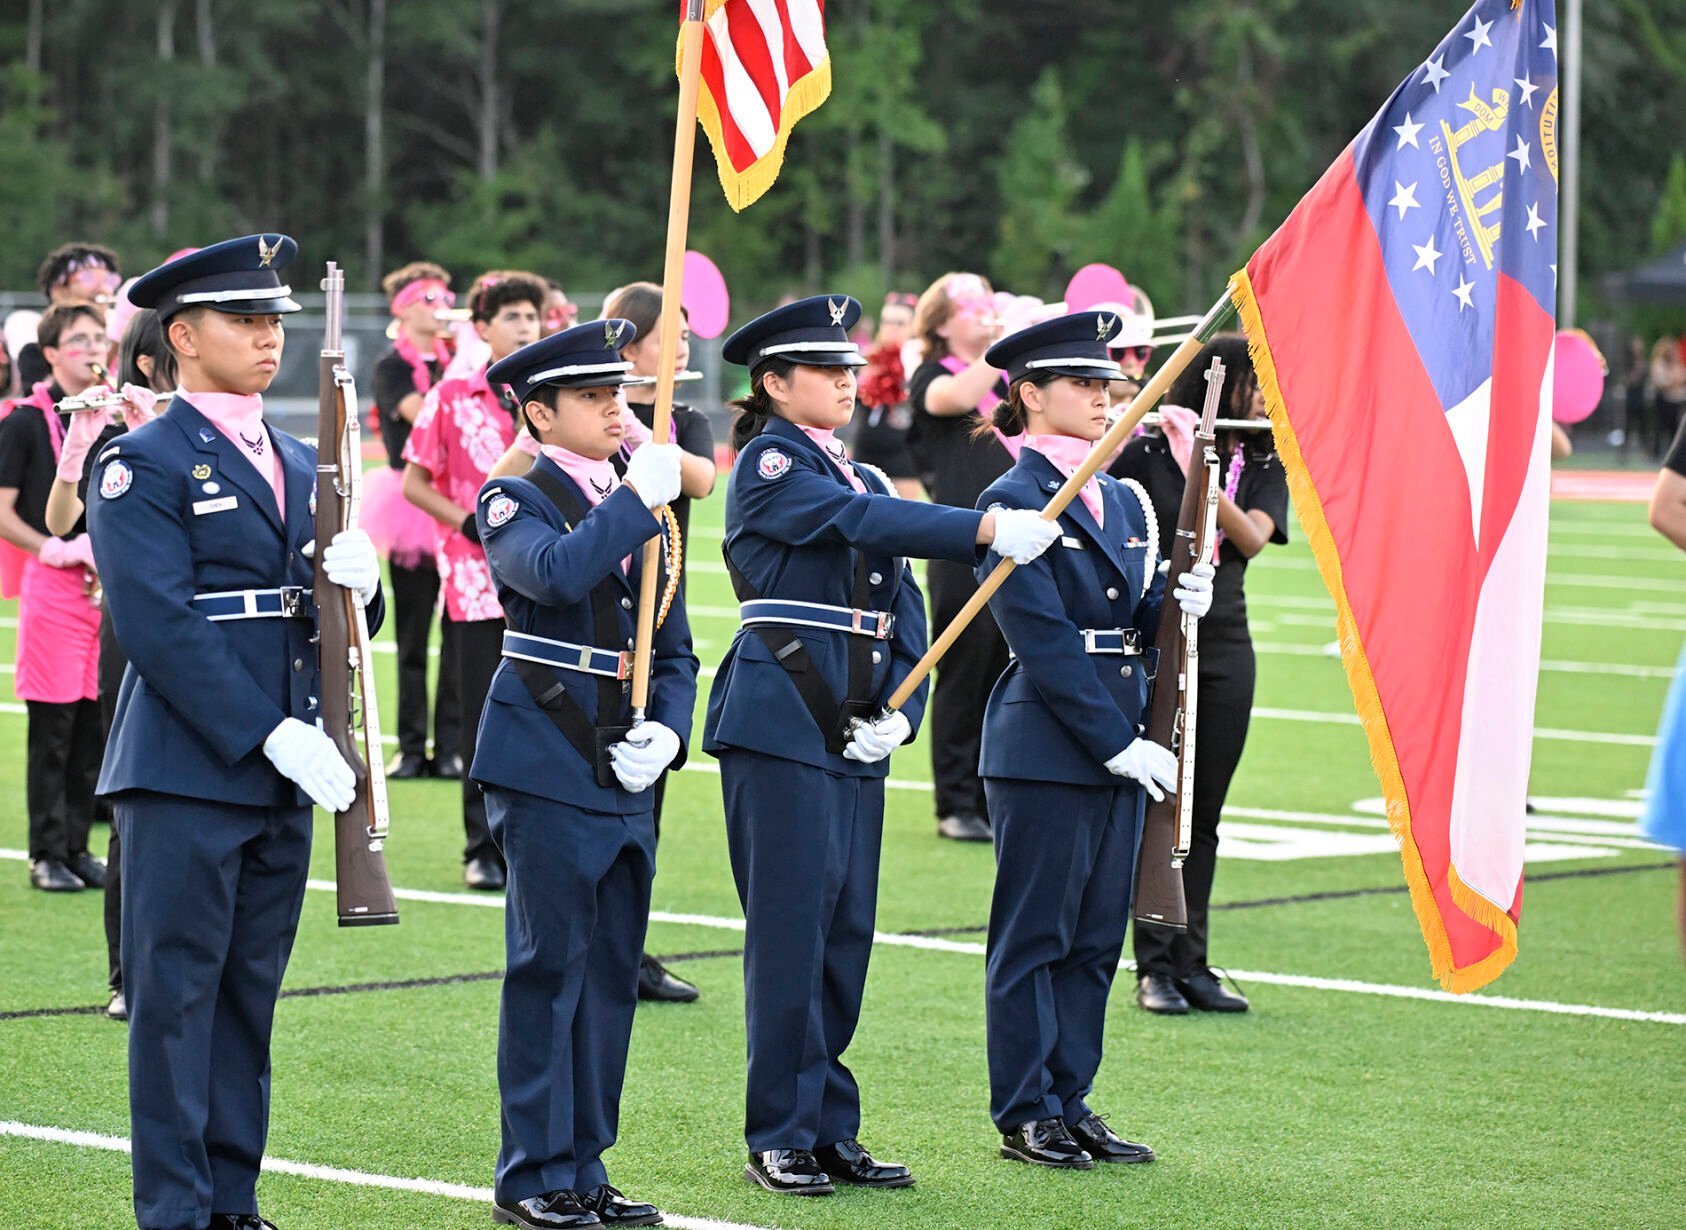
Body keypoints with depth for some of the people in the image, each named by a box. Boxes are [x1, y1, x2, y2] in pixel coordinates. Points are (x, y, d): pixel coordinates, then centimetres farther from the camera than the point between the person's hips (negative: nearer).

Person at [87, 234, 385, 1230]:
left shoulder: (300, 466, 16)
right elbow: (162, 625, -16)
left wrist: (358, 581, -8)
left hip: (285, 774, 7)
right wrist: (269, 731, -20)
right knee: (176, 992, -2)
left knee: (250, 996, 10)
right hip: (185, 771, -7)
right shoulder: (143, 466, -7)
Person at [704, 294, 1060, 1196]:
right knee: (792, 930, -5)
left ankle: (830, 1129, 15)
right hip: (783, 724, -7)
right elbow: (862, 522, -21)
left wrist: (898, 710, -2)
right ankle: (779, 1138, 1)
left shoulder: (864, 478, 18)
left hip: (855, 736, 7)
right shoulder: (767, 466, -5)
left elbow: (902, 602, 15)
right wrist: (989, 530, -28)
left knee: (846, 931, 9)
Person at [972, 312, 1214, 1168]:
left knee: (1096, 937, 10)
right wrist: (1116, 743, -16)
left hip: (1118, 749, 8)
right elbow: (1043, 642, -15)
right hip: (1045, 750, -7)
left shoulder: (1123, 502, 14)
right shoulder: (1014, 501, -10)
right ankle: (1025, 1115, 8)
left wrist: (1180, 604, -6)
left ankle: (1070, 1104, 18)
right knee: (1035, 935, 1)